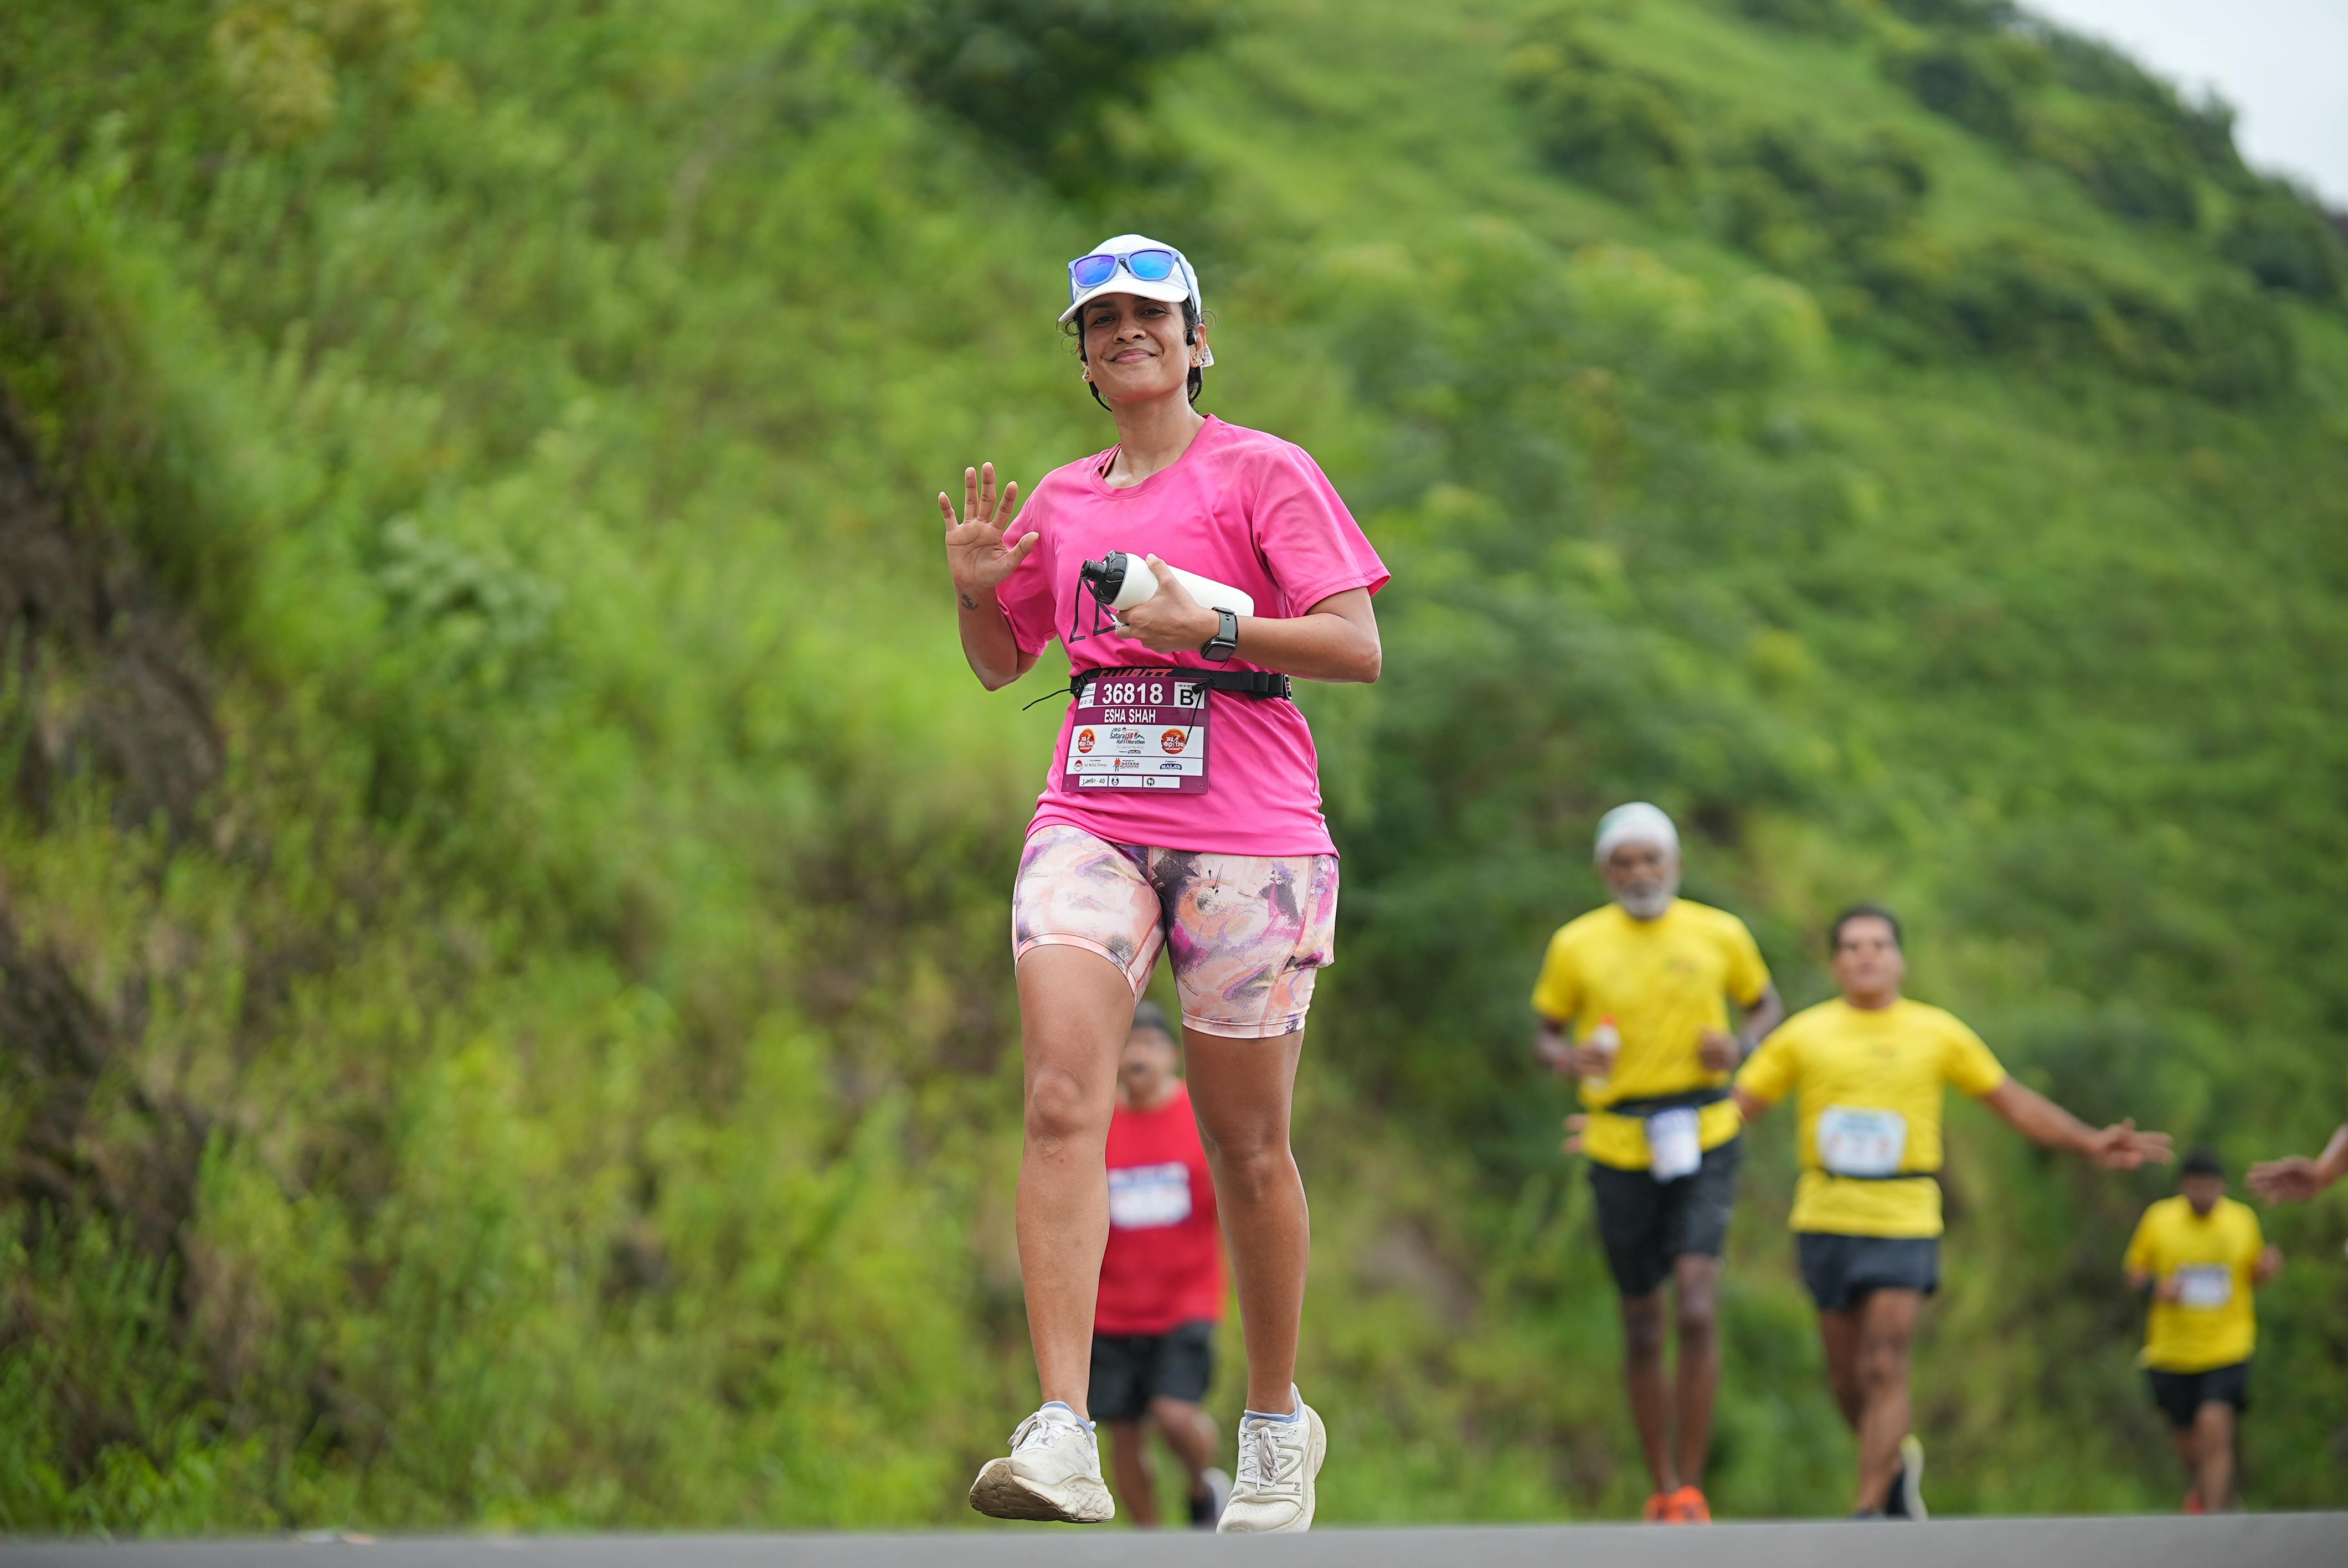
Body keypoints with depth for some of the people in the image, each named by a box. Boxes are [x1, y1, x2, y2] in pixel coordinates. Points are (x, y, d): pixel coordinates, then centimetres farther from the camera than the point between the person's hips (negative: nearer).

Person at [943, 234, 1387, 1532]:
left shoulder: (1264, 473, 2)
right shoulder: (1063, 499, 17)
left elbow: (1357, 649, -6)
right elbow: (998, 664, 28)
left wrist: (1218, 626, -19)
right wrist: (977, 588, 8)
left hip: (1248, 832, -3)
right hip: (1090, 823, 3)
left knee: (1245, 1142, 3)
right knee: (1061, 1102, -17)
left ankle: (1279, 1423, 23)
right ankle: (1062, 1440, -26)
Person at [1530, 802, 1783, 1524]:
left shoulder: (1719, 934, 1)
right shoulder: (1577, 945, 0)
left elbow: (1766, 1004, 15)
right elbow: (1545, 1032, 10)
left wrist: (1741, 1045, -8)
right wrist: (1570, 1059, -13)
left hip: (1703, 1142, -1)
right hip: (1620, 1151, 1)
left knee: (1698, 1309, -18)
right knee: (1642, 1328, 7)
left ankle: (1691, 1489, -11)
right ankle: (1664, 1489, 23)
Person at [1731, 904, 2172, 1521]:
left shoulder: (1938, 1033, 6)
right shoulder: (1804, 1034, 6)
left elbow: (2014, 1102, 12)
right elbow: (1737, 1105, 7)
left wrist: (2092, 1144, 7)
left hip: (1905, 1221, -2)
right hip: (1825, 1219, 2)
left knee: (1885, 1368, -12)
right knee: (1846, 1373, 7)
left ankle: (1871, 1509, -10)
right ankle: (1896, 1458, 35)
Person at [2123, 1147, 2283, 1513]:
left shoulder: (2242, 1219, 1)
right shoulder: (2159, 1219, -2)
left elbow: (2252, 1276, 15)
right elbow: (2134, 1272, 7)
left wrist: (2267, 1268, -8)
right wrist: (2155, 1287, -14)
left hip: (2228, 1348, -1)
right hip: (2172, 1353, 1)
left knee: (2214, 1427, -21)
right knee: (2187, 1443, 10)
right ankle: (2205, 1488, 43)